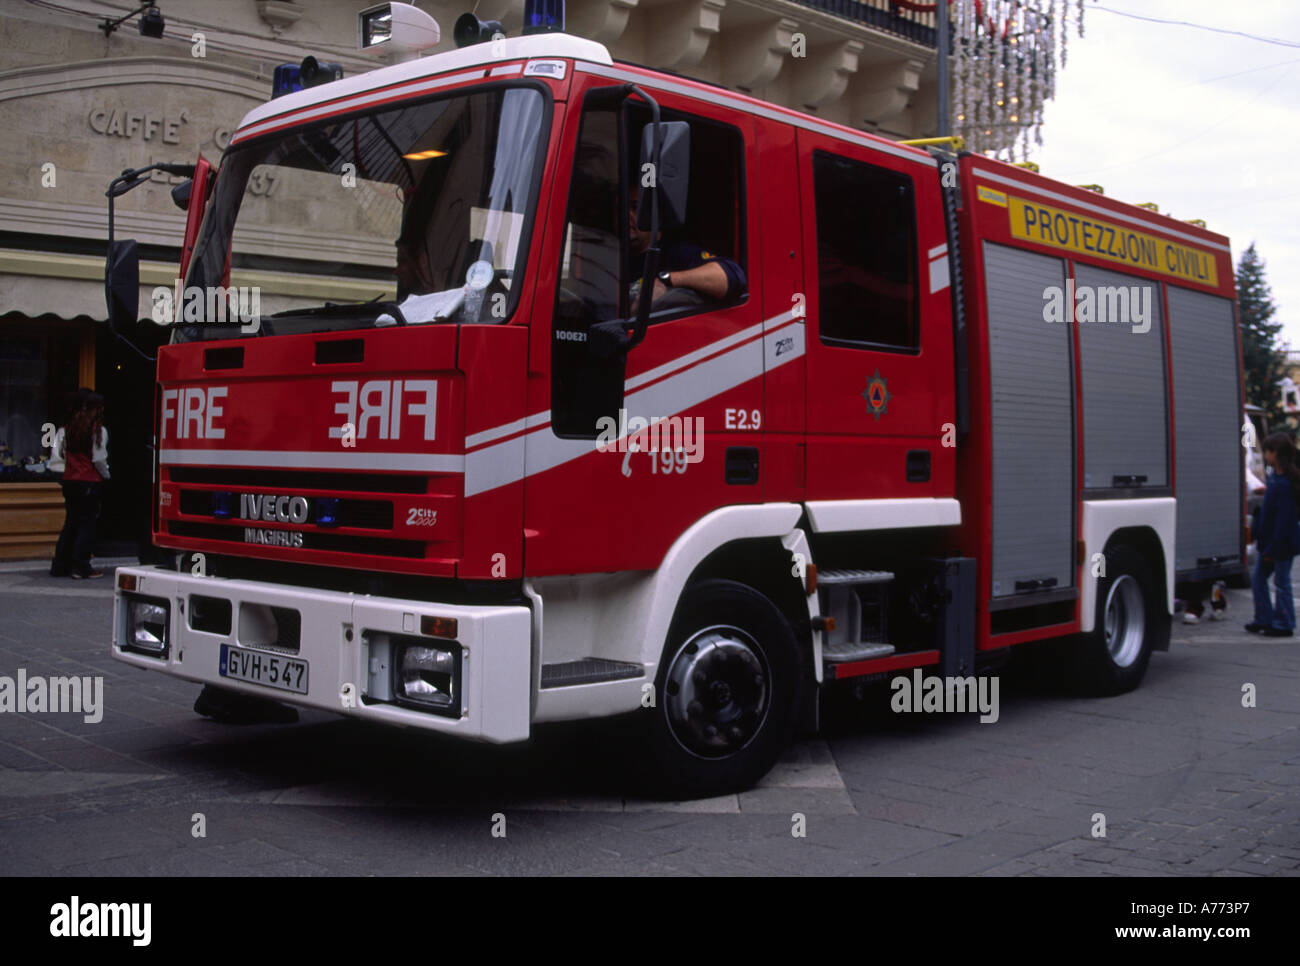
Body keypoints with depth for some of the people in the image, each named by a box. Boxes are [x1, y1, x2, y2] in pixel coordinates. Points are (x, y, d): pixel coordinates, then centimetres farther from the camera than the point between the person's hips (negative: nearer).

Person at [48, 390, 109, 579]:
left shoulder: (68, 428, 7)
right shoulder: (99, 430, -11)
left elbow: (59, 455, 5)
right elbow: (99, 459, -12)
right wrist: (106, 475, 4)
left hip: (70, 480, 6)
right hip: (90, 482, -6)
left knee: (70, 523, 14)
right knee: (87, 524, 0)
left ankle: (60, 565, 16)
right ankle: (80, 567, -1)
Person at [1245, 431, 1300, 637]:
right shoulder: (1274, 476, 6)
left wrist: (1273, 548, -21)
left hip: (1281, 543, -10)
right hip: (1268, 540, 10)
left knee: (1281, 582, 1)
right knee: (1258, 578, 14)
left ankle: (1283, 624, 11)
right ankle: (1264, 619, 23)